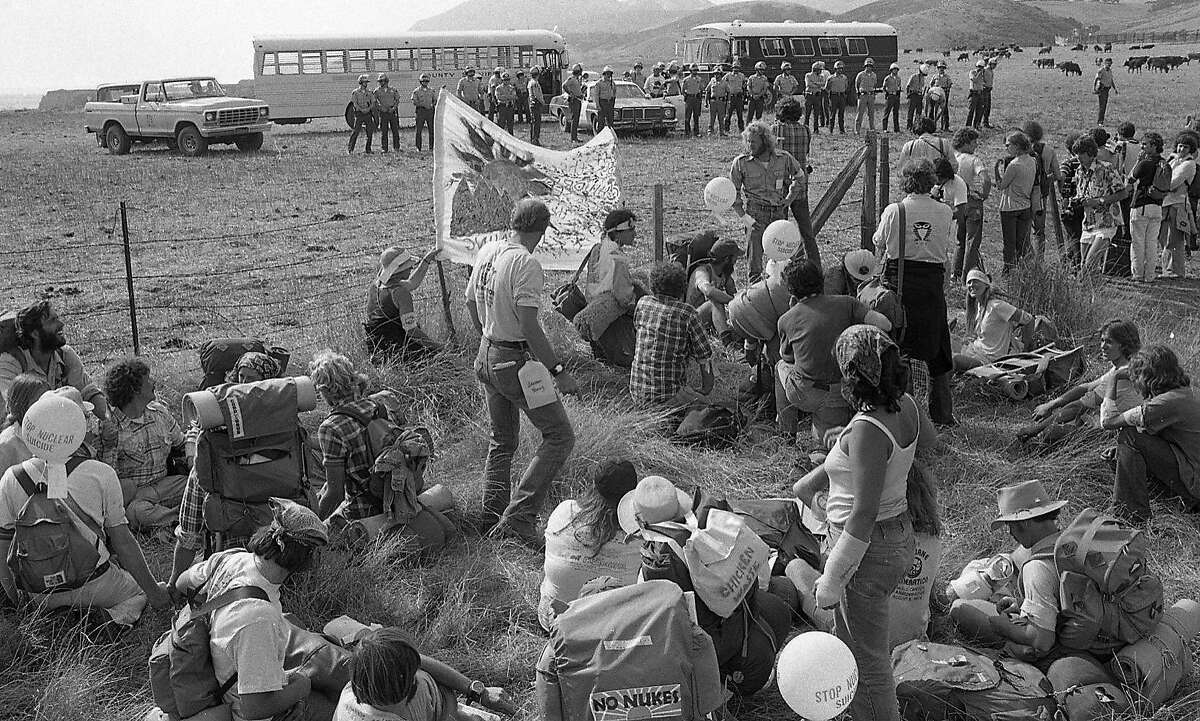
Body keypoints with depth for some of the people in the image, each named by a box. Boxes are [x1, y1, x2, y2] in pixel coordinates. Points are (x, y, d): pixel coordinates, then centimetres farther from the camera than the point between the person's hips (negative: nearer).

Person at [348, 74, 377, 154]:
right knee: (355, 131, -8)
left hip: (368, 114, 4)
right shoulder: (355, 93, 1)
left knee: (370, 132, 1)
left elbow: (373, 102, 5)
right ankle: (350, 148, -4)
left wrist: (368, 108, -13)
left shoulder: (369, 92, 11)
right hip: (359, 114, -4)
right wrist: (362, 109, -18)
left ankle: (368, 149, 8)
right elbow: (355, 104, -6)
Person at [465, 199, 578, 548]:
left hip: (486, 356, 9)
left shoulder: (486, 253, 5)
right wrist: (558, 371, -20)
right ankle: (519, 517, -7)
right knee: (560, 436, -2)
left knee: (502, 440, 21)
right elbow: (529, 327, -24)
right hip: (516, 360, -9)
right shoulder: (526, 264, -20)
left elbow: (471, 305, 17)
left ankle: (494, 516, 25)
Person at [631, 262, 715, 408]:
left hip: (637, 392, 5)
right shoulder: (687, 314, -12)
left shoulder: (643, 303, -1)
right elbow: (705, 356, -5)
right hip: (669, 396, -5)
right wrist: (705, 389, 12)